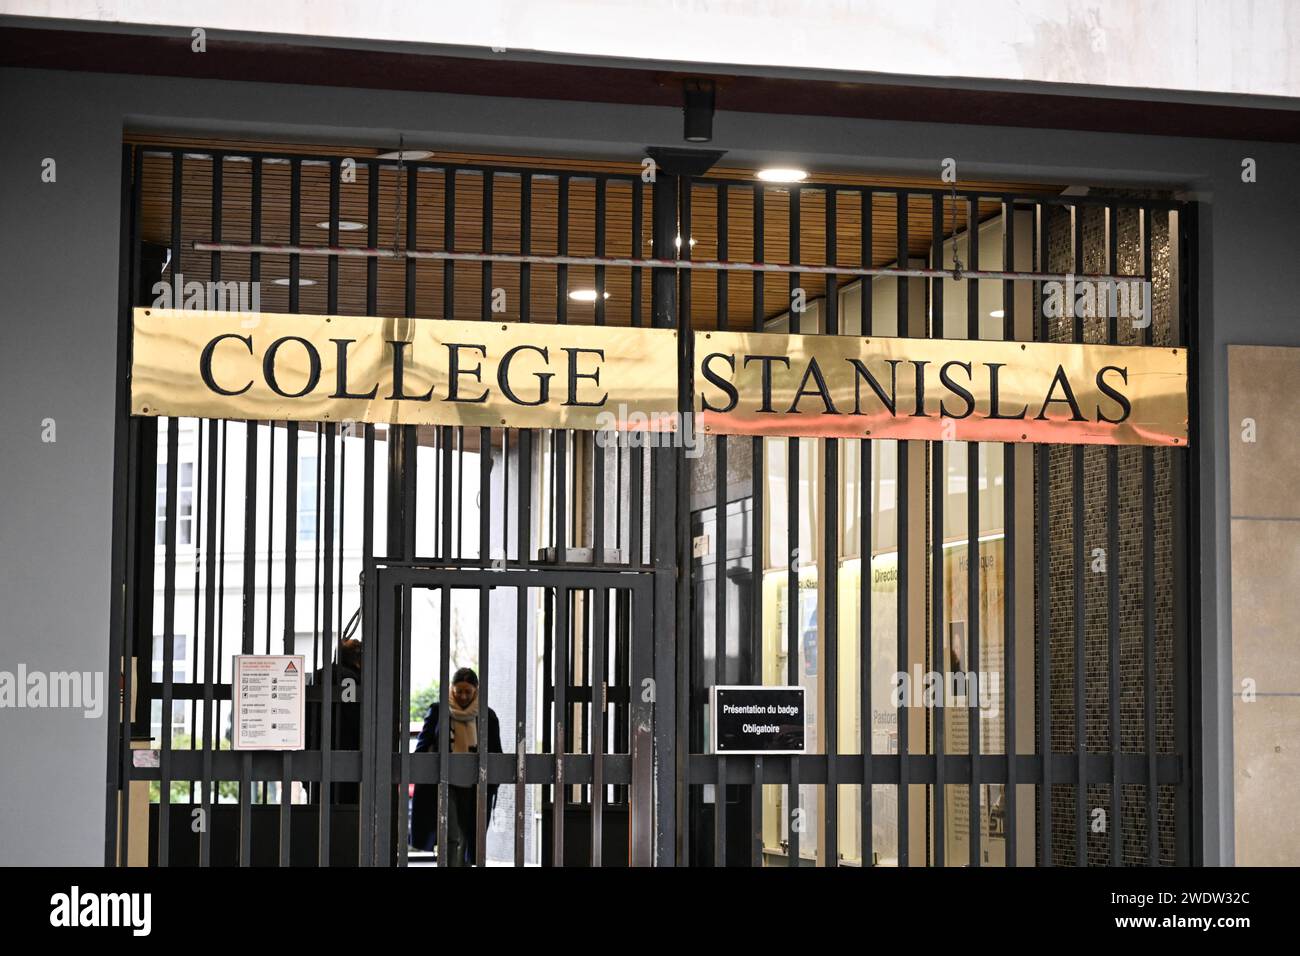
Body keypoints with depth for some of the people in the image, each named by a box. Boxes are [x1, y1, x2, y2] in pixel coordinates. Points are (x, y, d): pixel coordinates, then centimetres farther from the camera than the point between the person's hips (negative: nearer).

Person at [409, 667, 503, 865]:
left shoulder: (487, 716, 5)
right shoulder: (438, 711, 2)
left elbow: (495, 755, 10)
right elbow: (422, 747, 8)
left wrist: (492, 786, 4)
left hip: (472, 789, 2)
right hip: (444, 784, -2)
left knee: (467, 839, 7)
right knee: (450, 837, -14)